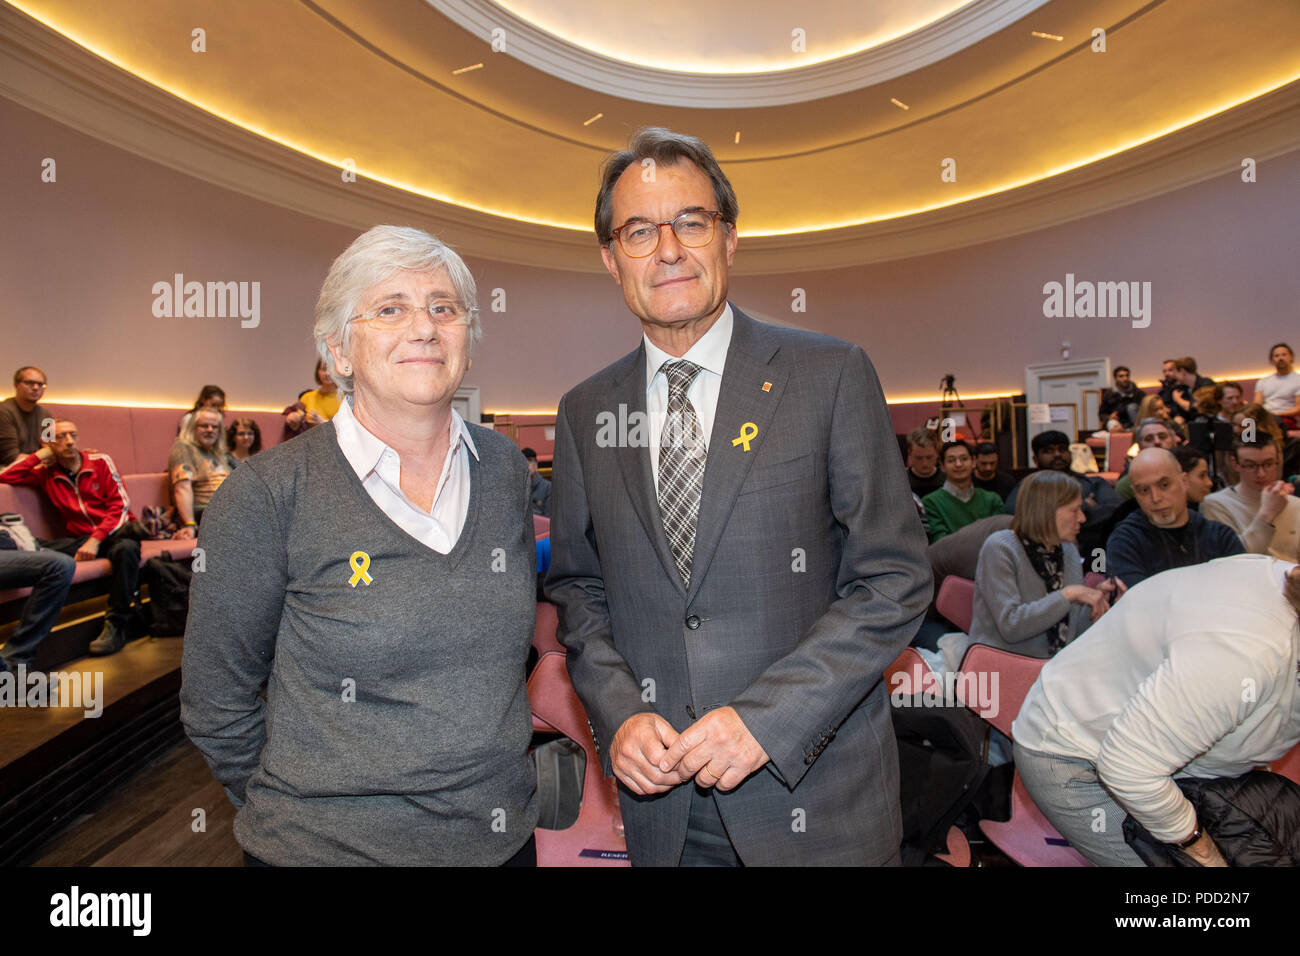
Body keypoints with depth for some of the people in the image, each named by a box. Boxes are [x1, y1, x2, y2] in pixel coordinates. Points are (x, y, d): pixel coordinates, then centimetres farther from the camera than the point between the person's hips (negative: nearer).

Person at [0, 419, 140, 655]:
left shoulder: (100, 461, 7)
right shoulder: (46, 474, 15)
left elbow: (120, 504, -1)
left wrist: (96, 539, -13)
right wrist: (41, 455, 7)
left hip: (115, 531, -2)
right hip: (80, 538, 2)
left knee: (126, 548, -38)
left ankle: (115, 626, -31)